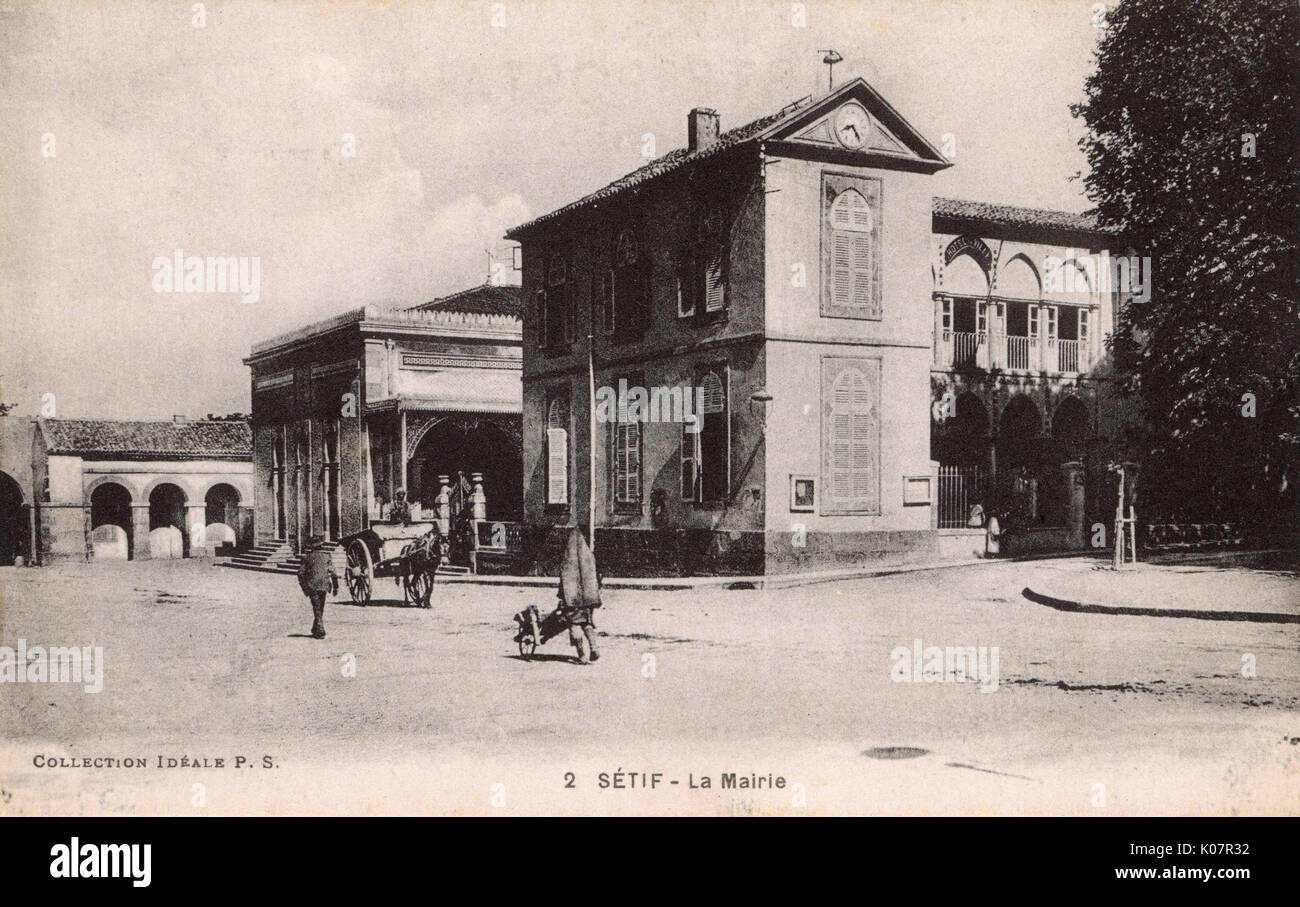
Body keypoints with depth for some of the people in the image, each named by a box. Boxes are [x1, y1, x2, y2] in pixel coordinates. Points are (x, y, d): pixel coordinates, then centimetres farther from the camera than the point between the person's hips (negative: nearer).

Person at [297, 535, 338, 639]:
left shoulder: (308, 557, 1)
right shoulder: (327, 556, 0)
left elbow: (301, 573, 1)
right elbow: (333, 573, -5)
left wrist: (304, 587, 9)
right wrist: (336, 587, 1)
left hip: (312, 586, -1)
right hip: (323, 586, 1)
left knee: (317, 610, 0)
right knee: (320, 609, 16)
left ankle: (320, 632, -10)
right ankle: (316, 630, 26)